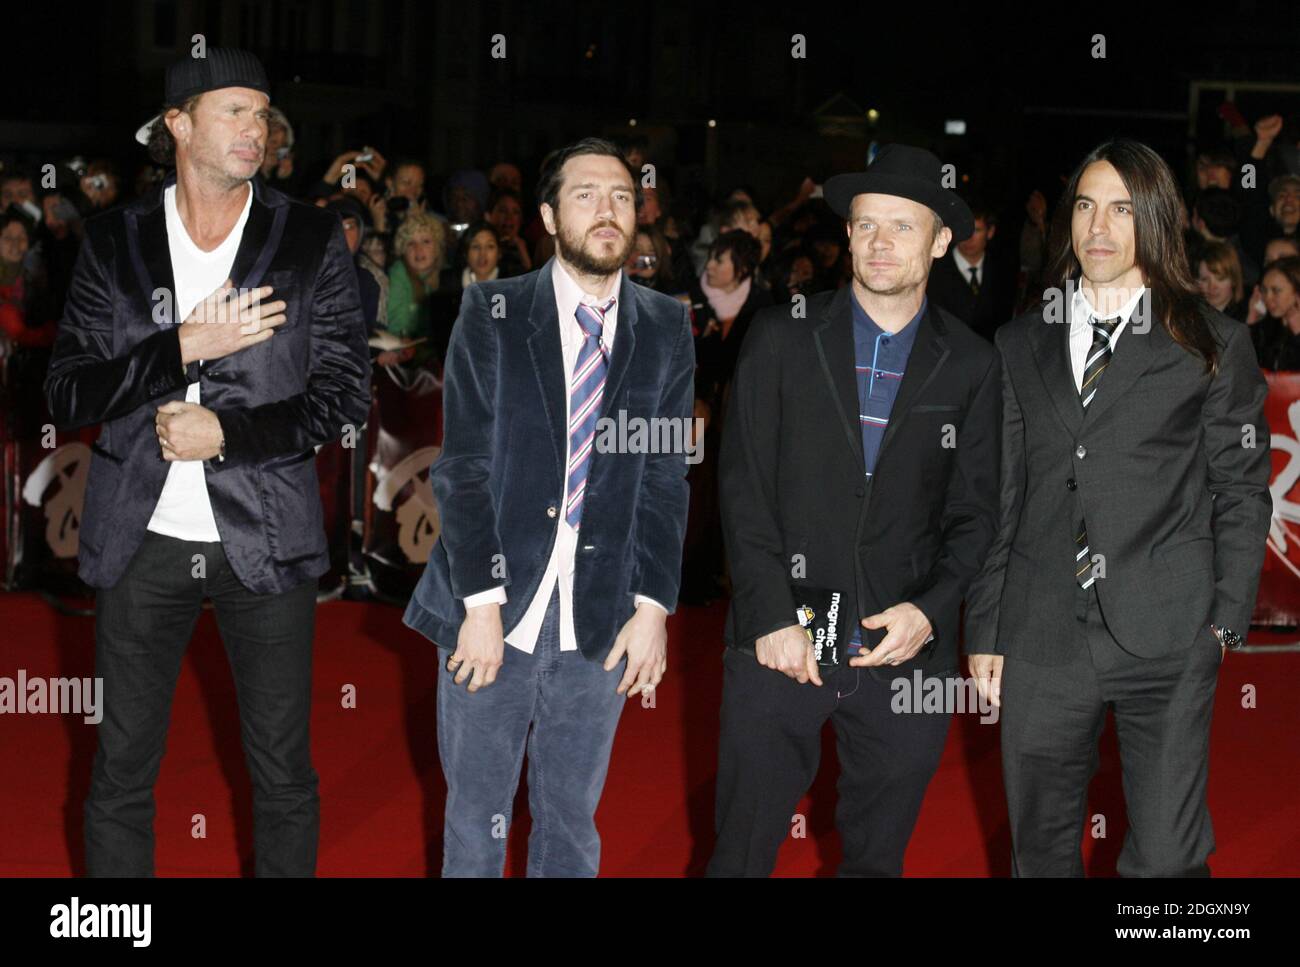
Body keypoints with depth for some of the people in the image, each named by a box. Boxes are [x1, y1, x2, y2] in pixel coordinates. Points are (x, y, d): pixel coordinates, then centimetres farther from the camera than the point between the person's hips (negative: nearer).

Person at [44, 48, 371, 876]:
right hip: (143, 537, 1)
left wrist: (226, 433, -13)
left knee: (284, 771, 7)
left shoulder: (312, 239, 0)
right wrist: (186, 345, -16)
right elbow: (67, 395, -3)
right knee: (121, 772, 8)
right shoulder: (115, 242, 2)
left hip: (265, 537, -1)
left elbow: (345, 395, -1)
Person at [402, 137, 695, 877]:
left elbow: (667, 478, 3)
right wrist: (482, 603, -11)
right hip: (496, 615, -1)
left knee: (572, 821, 11)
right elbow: (463, 468, -4)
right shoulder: (492, 314, 0)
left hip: (602, 621, 1)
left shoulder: (667, 329, 6)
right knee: (476, 817, 8)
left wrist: (653, 608, -5)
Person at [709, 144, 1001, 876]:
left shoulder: (972, 367, 5)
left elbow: (974, 513, 6)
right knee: (742, 851, 4)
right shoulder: (782, 339, 2)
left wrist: (929, 611, -10)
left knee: (878, 857, 12)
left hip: (906, 652, 1)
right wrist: (771, 619, -9)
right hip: (782, 643, -1)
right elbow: (745, 490, -1)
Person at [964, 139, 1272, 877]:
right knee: (1042, 852, 10)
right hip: (1041, 642, 3)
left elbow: (1241, 492, 5)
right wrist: (984, 628, 9)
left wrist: (1226, 619, -3)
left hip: (1169, 647, -3)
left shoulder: (1216, 346, 5)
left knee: (1167, 858, -3)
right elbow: (997, 497, 13)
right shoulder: (1019, 346, 13)